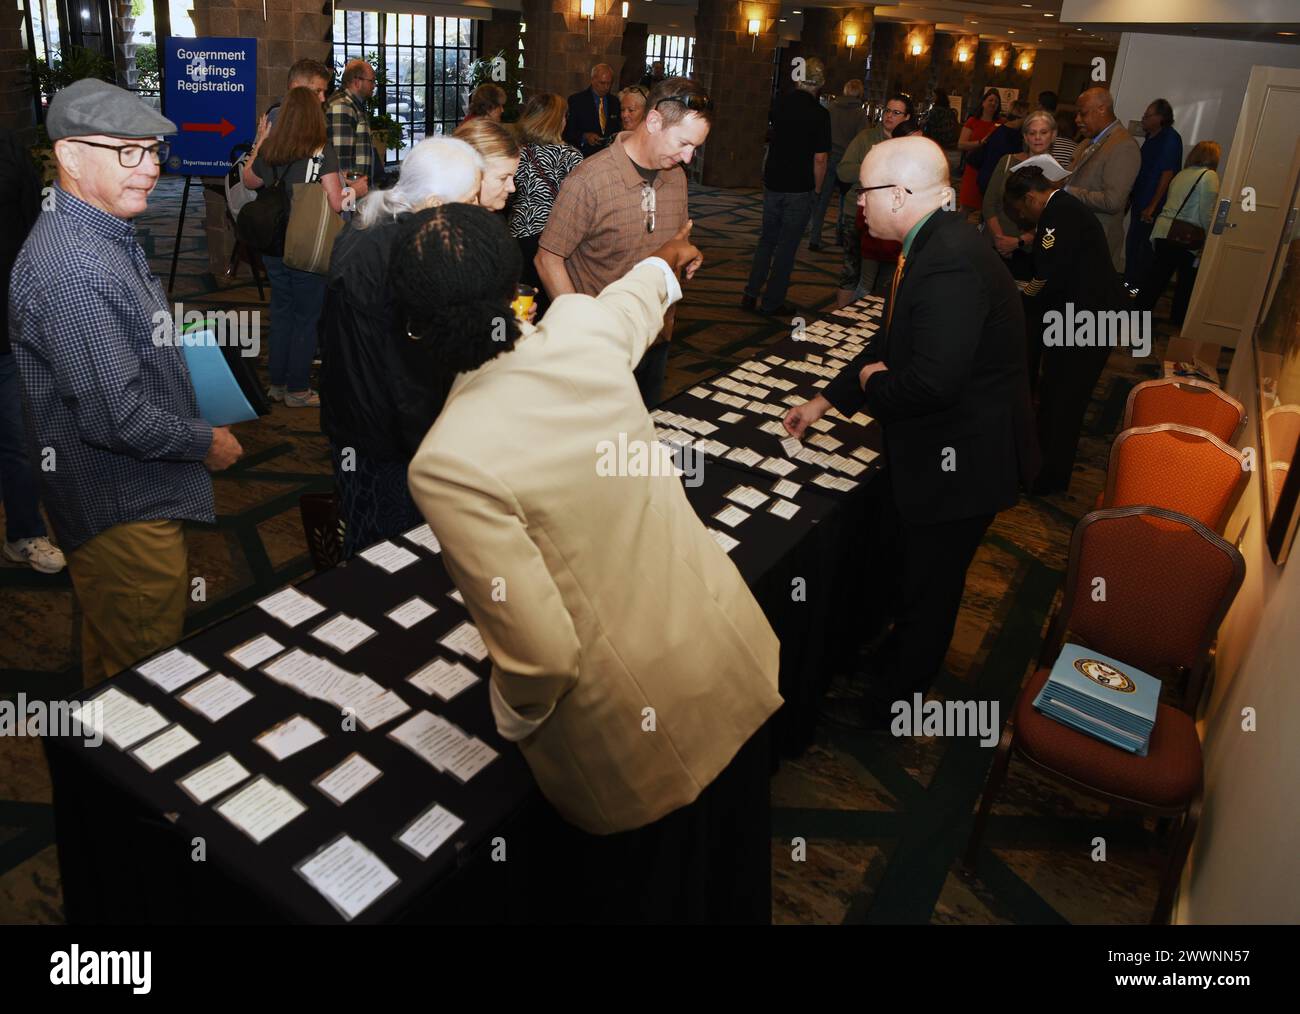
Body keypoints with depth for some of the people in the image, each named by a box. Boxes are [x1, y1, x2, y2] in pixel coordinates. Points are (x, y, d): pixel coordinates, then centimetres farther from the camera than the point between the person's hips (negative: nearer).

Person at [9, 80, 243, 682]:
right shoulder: (76, 269, -27)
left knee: (117, 661, 26)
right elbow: (116, 418, -28)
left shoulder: (105, 235, 9)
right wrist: (206, 443, -14)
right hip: (123, 513, -10)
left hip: (136, 496, 10)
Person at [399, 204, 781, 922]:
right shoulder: (586, 326, -10)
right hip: (732, 658, 6)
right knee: (732, 874, 31)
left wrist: (513, 716, -1)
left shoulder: (448, 464, -26)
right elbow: (635, 297, 17)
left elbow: (541, 654, -24)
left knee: (647, 895, 25)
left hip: (640, 732, -5)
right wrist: (663, 266, 42)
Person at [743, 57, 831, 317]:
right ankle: (772, 302, 9)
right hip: (800, 189, -5)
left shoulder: (781, 102, 2)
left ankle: (750, 295, 12)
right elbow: (820, 158, -16)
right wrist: (817, 190, -3)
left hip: (773, 183, 5)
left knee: (767, 240, 16)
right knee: (786, 246, 4)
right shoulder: (819, 114, -14)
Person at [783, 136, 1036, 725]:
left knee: (927, 585, 11)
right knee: (905, 560, 27)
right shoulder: (937, 243, 2)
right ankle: (901, 656, 51)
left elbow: (931, 382, -36)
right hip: (933, 448, 9)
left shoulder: (950, 265, -31)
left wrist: (873, 384, -15)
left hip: (961, 460, -9)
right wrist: (827, 399, 13)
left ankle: (892, 702, 32)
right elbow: (896, 341, 12)